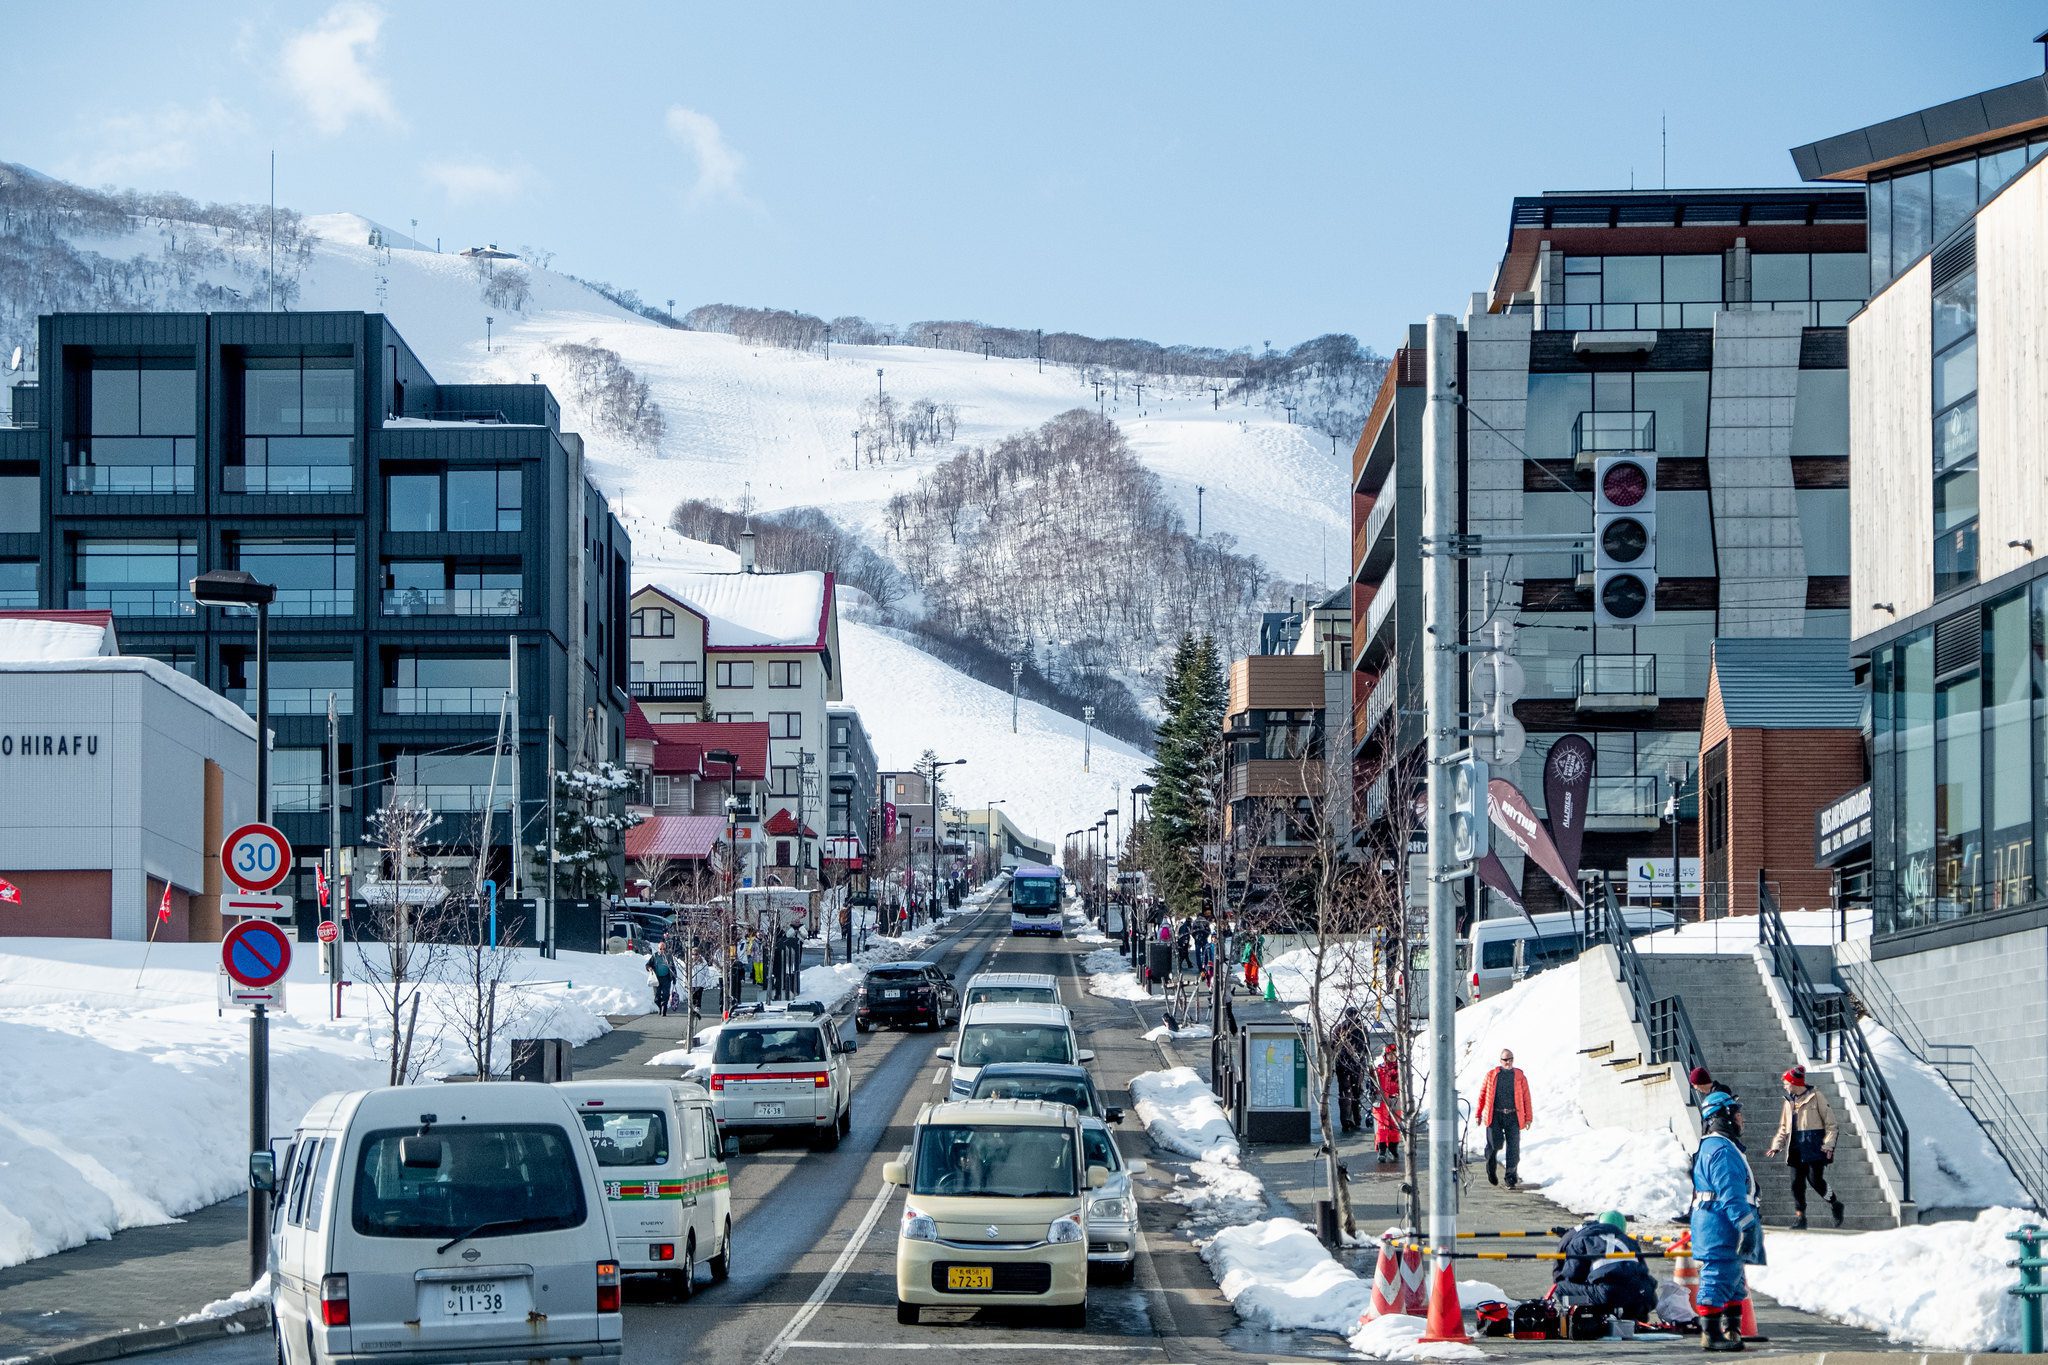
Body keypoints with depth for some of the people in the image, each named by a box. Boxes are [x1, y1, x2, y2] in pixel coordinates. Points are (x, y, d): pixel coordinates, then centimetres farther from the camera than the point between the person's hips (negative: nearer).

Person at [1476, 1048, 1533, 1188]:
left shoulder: (1520, 1077, 9)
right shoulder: (1491, 1075, 9)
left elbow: (1526, 1098, 7)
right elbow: (1482, 1094, 12)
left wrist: (1528, 1117, 1)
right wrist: (1478, 1114, 9)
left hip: (1513, 1116, 1)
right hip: (1495, 1116, -1)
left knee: (1513, 1148, -2)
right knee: (1495, 1144, -8)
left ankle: (1511, 1178, 6)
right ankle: (1491, 1168, 22)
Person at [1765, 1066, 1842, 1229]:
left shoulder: (1816, 1097, -3)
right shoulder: (1789, 1101, 16)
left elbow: (1830, 1122, -3)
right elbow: (1784, 1128, 20)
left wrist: (1829, 1144, -13)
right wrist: (1777, 1145, 7)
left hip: (1814, 1147, -6)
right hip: (1796, 1148, 6)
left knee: (1815, 1180, -12)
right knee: (1797, 1183, 0)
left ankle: (1835, 1203, 12)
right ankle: (1799, 1216, 6)